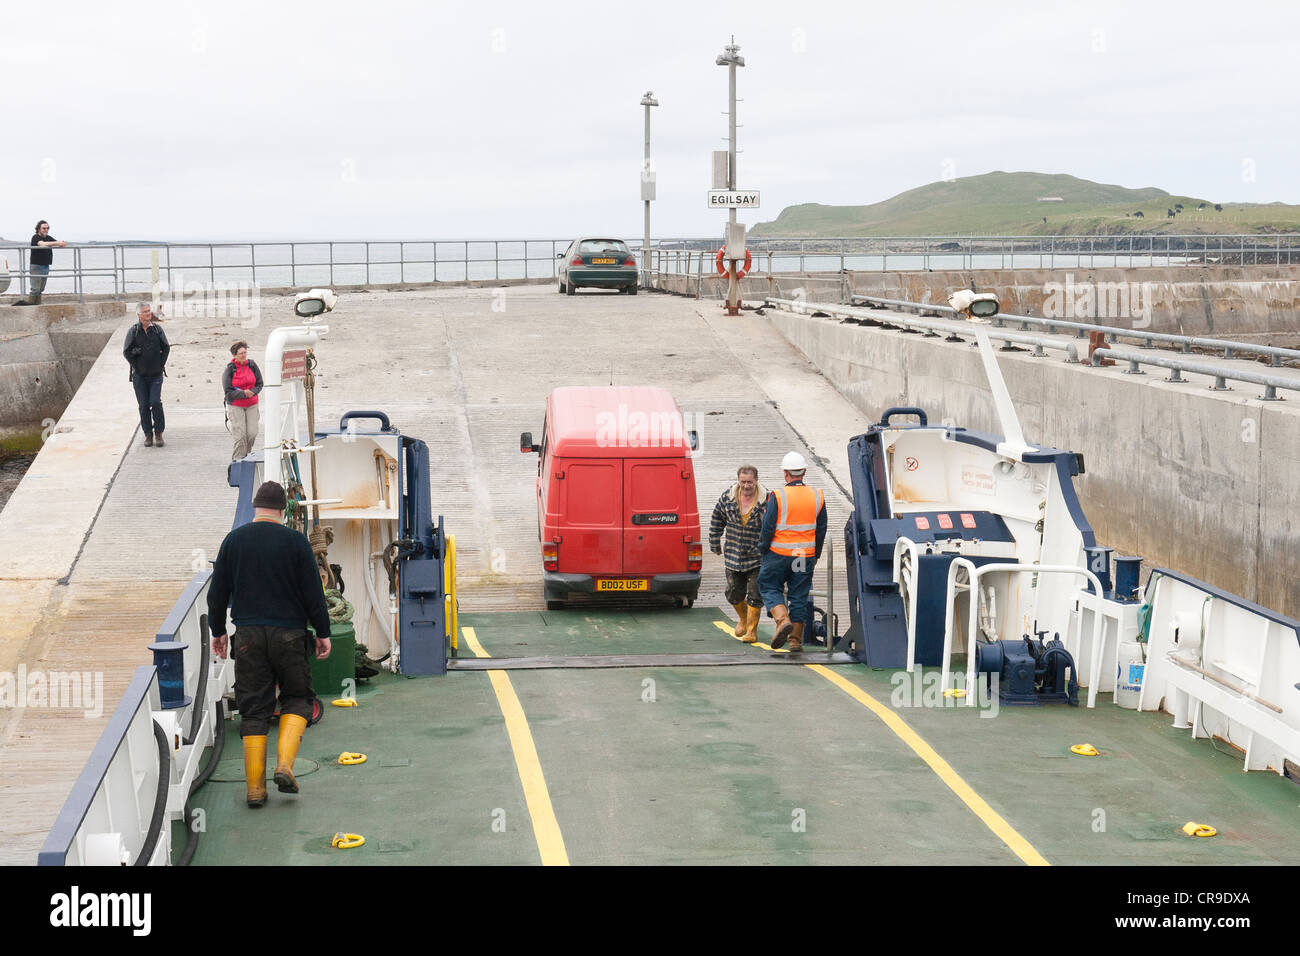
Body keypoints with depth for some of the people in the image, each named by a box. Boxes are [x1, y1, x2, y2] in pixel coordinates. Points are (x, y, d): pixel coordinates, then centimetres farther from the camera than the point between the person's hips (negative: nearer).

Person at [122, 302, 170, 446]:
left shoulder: (157, 329, 2)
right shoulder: (133, 331, -1)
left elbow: (166, 348, 6)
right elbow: (126, 352, 1)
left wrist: (160, 364, -1)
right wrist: (136, 366, -4)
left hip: (156, 375, 0)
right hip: (139, 375, 0)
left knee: (156, 402, -11)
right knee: (144, 405, 2)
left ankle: (159, 433, 0)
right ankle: (148, 435, 10)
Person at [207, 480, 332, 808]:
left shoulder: (234, 540, 3)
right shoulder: (295, 541, -4)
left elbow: (217, 593, 8)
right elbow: (313, 593, -3)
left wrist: (218, 631, 21)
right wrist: (323, 633, 6)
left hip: (248, 636, 2)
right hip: (289, 634, -2)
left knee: (253, 710, 6)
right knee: (297, 698, 14)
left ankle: (255, 787, 4)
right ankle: (284, 765, -5)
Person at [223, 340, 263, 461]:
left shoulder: (252, 365, -1)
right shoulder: (229, 369, -10)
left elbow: (259, 384, 5)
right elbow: (228, 391, -9)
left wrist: (252, 392, -14)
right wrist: (243, 393, -19)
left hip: (252, 405, 3)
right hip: (235, 406, -3)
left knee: (252, 433, -2)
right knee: (240, 435, -10)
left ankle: (246, 455, 20)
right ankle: (237, 460, 0)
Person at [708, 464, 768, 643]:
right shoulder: (727, 498, -2)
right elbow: (717, 521, 11)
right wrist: (715, 546, 11)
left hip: (757, 558, -3)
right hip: (733, 557, 3)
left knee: (755, 596, -3)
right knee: (734, 594, 9)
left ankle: (751, 631, 9)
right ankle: (743, 618, 39)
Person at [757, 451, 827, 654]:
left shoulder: (777, 496, -12)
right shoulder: (817, 497, 3)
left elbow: (768, 527, -11)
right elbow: (821, 529, 9)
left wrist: (763, 548, 5)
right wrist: (815, 555, 19)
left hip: (779, 553, -4)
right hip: (806, 555, 4)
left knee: (769, 587, 11)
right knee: (800, 595, 10)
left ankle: (782, 620, -12)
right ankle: (796, 639, 11)